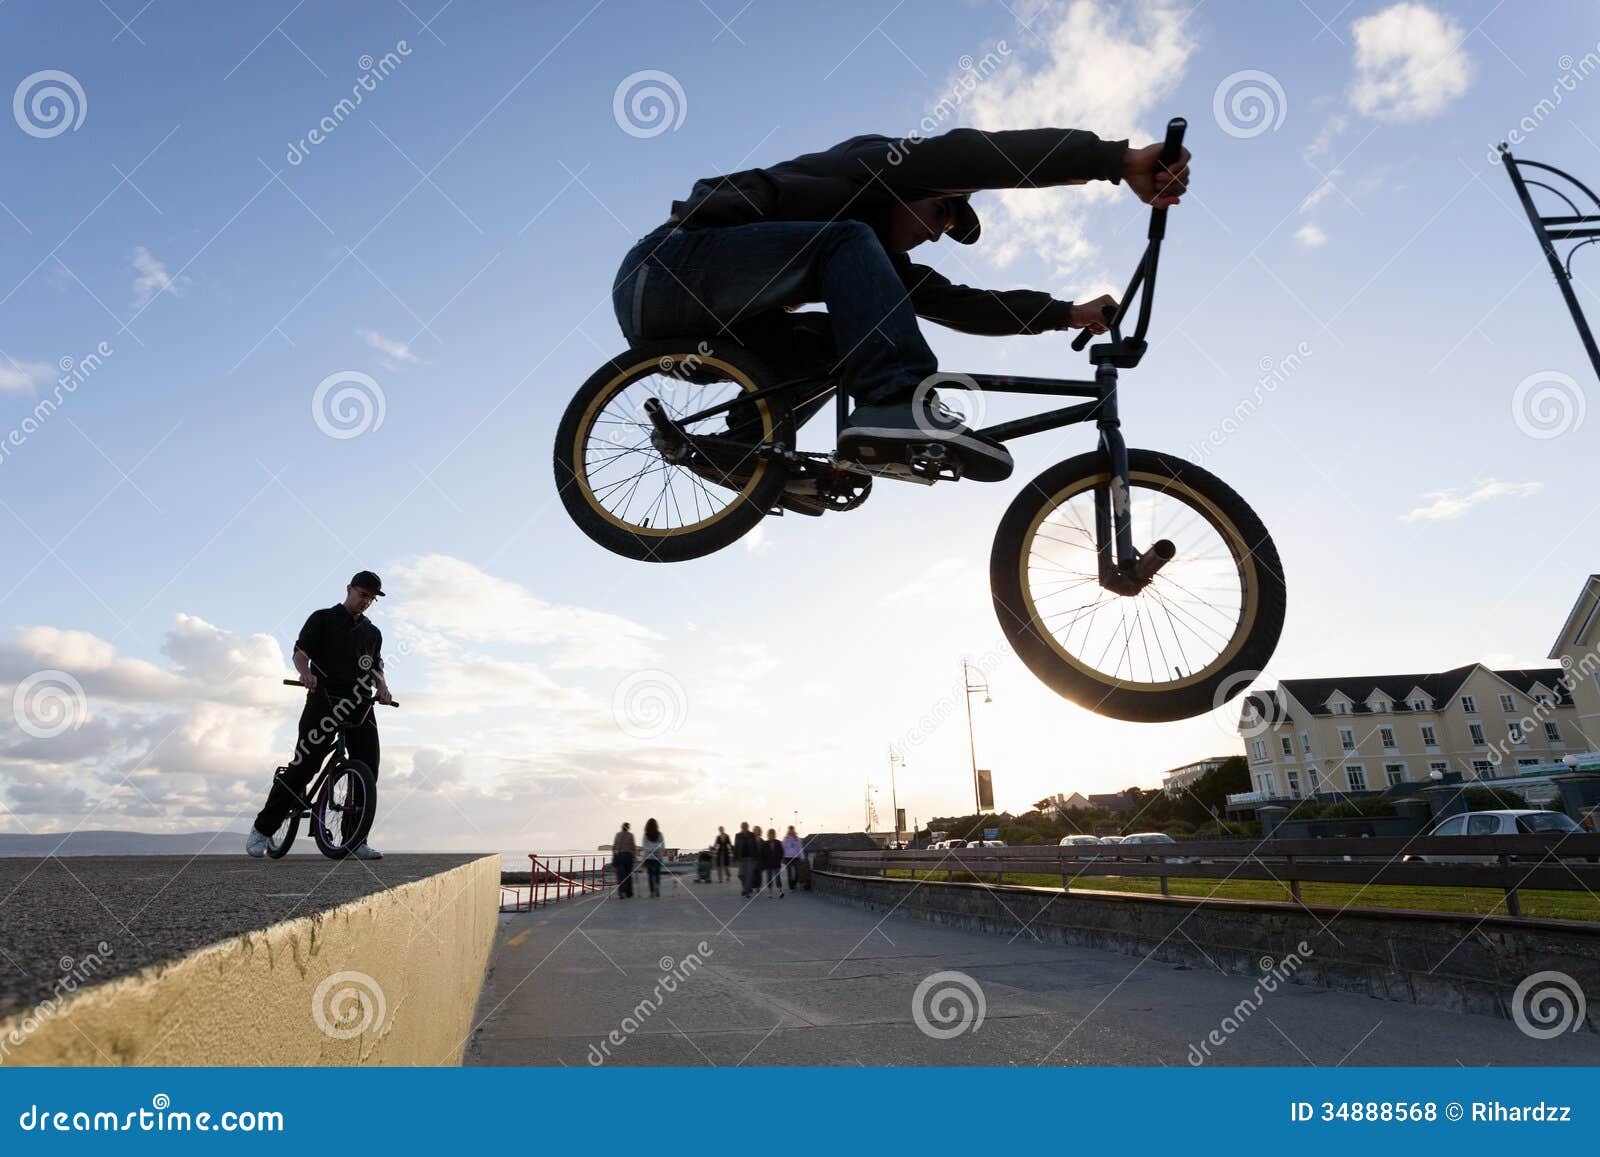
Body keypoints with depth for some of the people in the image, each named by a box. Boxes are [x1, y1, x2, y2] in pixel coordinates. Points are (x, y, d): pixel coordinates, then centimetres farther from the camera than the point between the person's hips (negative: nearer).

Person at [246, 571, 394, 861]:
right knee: (303, 766, -9)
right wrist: (306, 672, -25)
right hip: (324, 701, -4)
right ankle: (261, 829, 9)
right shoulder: (322, 619, 7)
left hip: (360, 706, 4)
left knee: (367, 771, -4)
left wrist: (382, 687, -1)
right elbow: (300, 652, -3)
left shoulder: (373, 633, 20)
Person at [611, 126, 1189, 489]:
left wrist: (1066, 313, 13)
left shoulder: (881, 252, 25)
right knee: (847, 243, -18)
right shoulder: (871, 162, 3)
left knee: (833, 345, 7)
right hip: (666, 265, -8)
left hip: (692, 317, 9)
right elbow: (972, 153, -12)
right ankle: (897, 405, -34)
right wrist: (1121, 159, -16)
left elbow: (955, 303, 18)